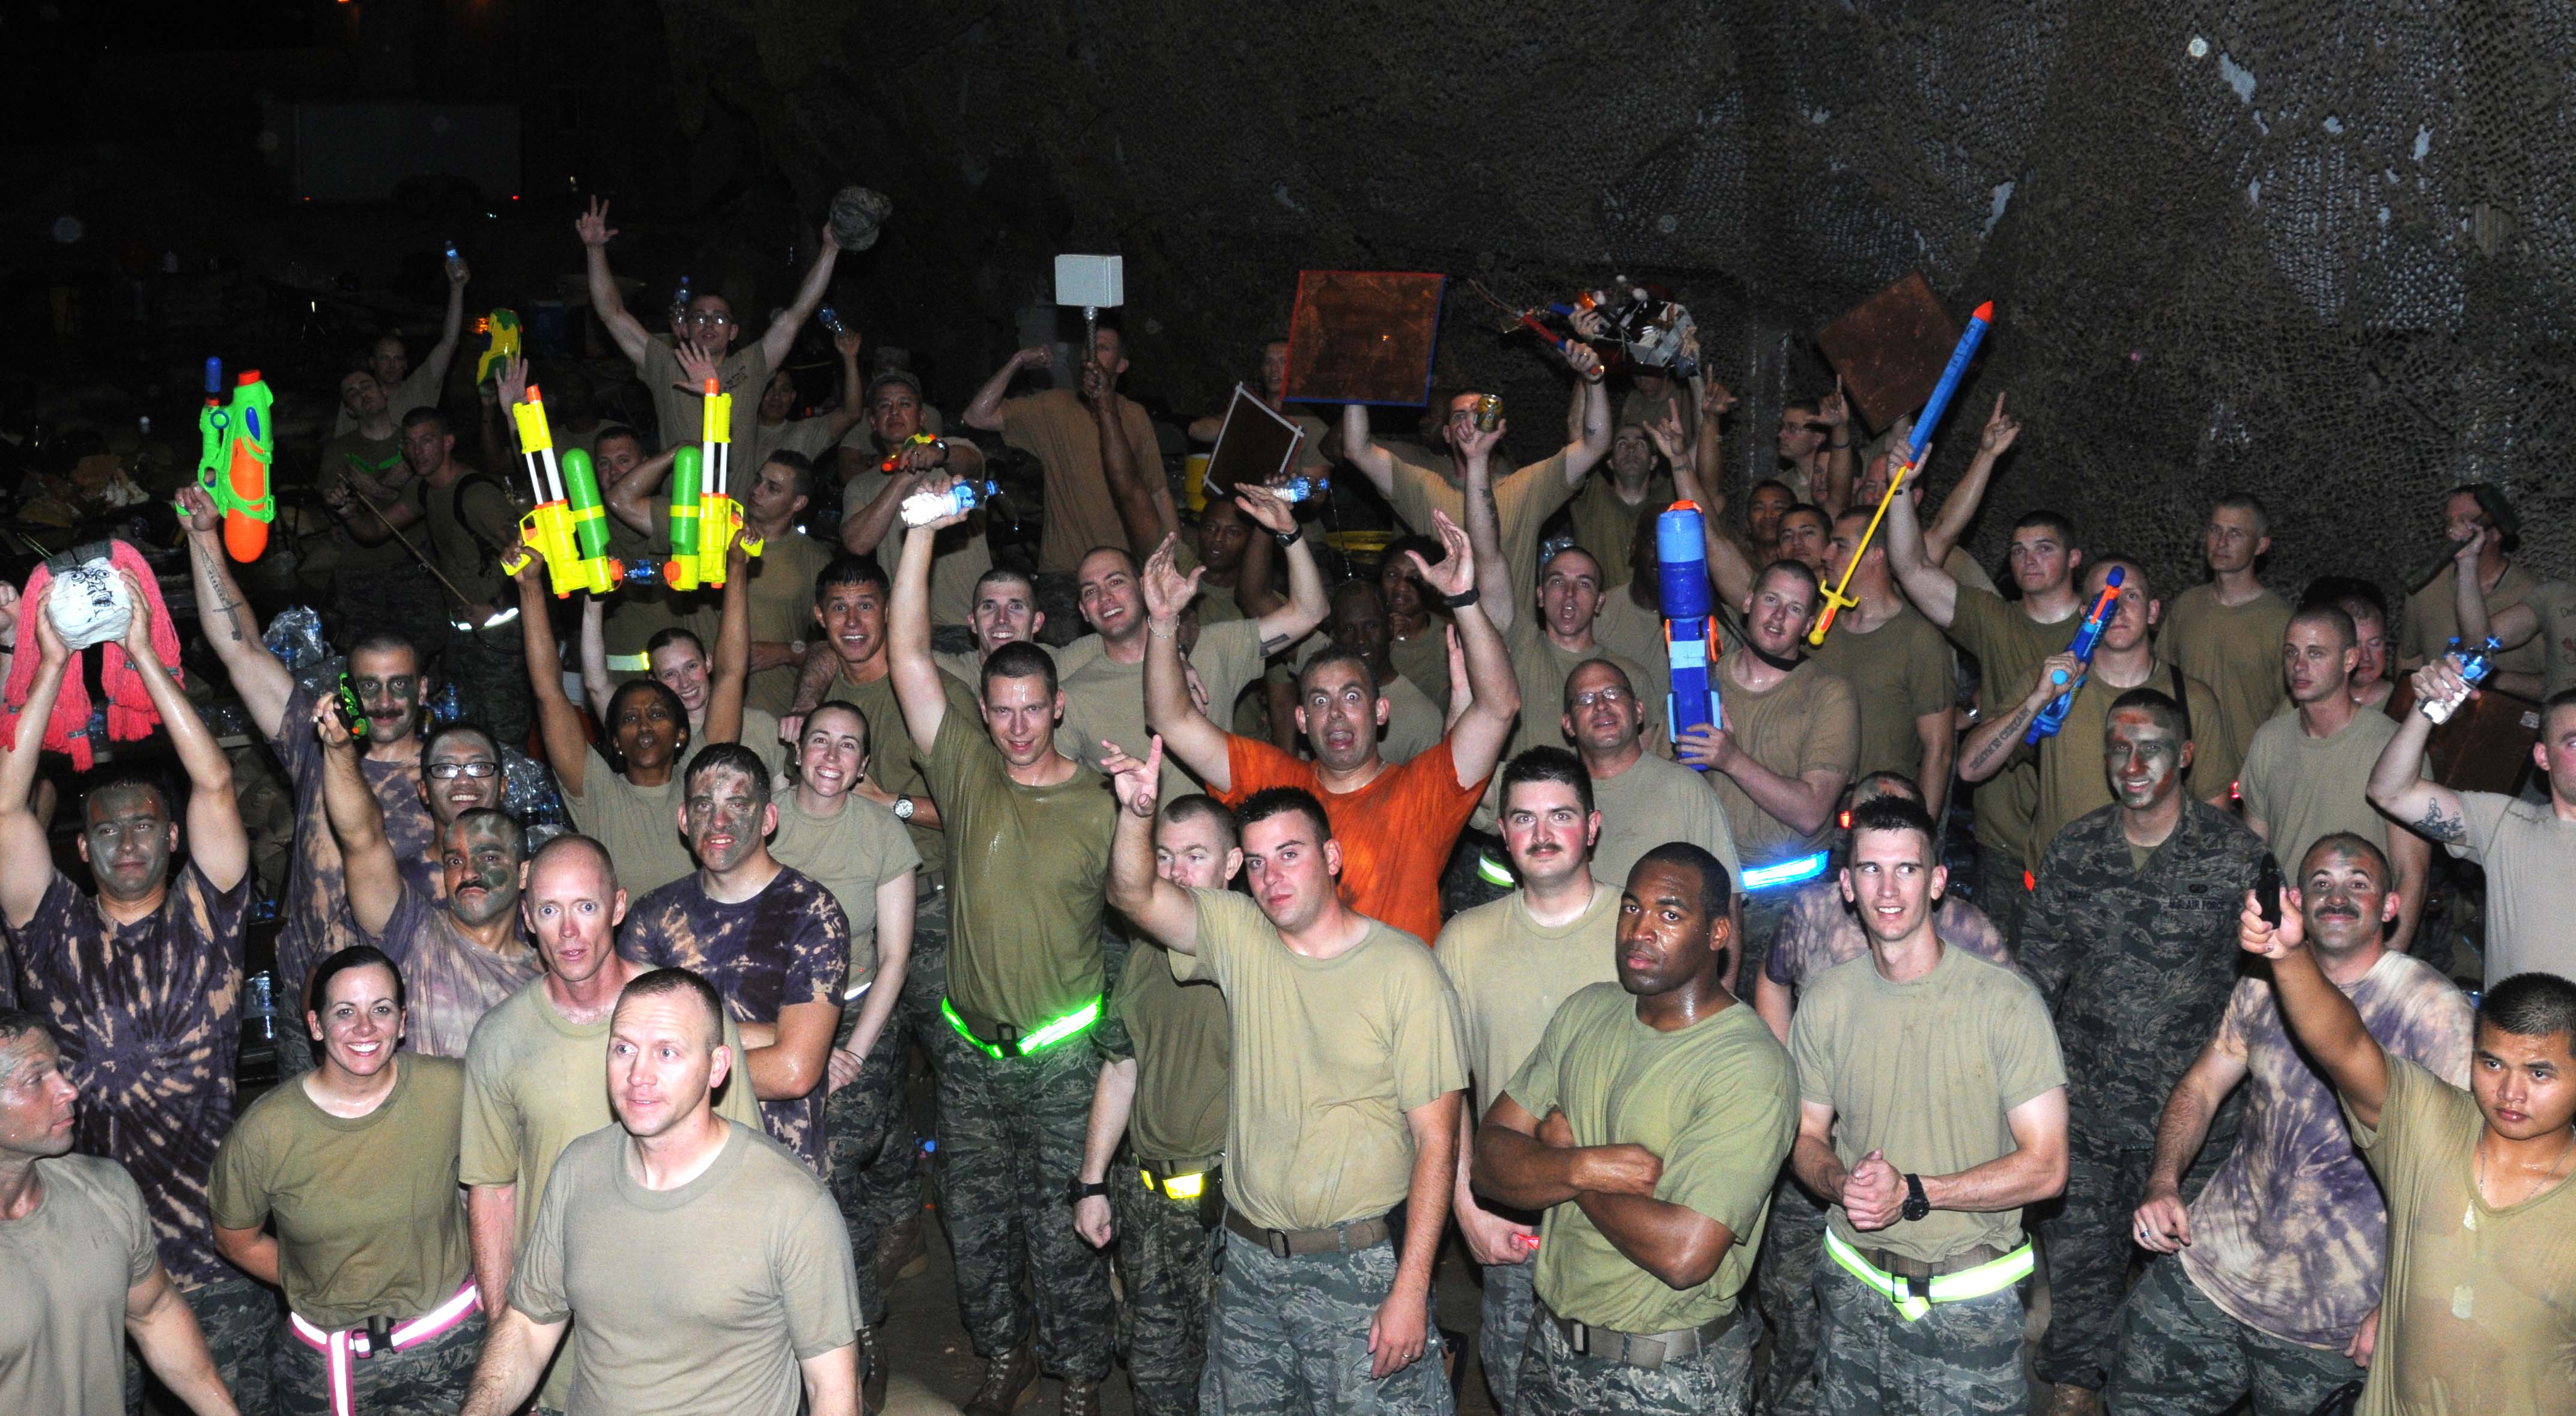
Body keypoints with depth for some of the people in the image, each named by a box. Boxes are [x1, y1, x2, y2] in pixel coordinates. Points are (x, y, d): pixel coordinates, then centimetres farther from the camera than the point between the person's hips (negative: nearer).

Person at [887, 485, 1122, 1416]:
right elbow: (907, 655, -6)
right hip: (969, 1049, 3)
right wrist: (923, 532, -13)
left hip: (1063, 1052, -2)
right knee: (975, 1219, 15)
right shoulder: (967, 773, -1)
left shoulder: (1100, 805, -5)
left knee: (1064, 1226, 5)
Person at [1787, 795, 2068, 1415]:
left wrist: (1913, 1193, -21)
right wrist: (1843, 1184, -13)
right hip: (1855, 1286, 4)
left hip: (1970, 1302, -3)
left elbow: (2045, 1167, -12)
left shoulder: (2006, 1001, -13)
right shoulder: (1827, 1000, 0)